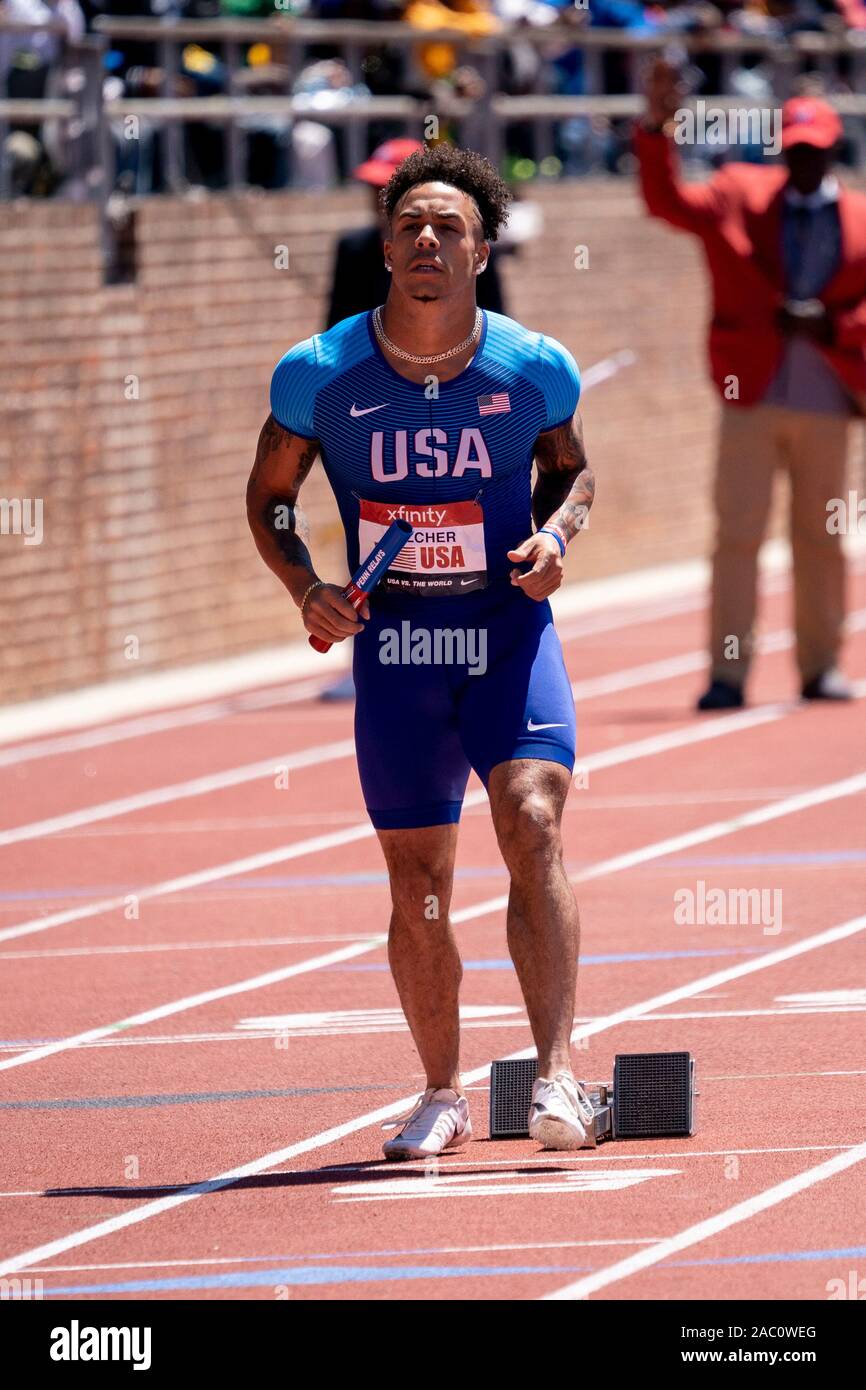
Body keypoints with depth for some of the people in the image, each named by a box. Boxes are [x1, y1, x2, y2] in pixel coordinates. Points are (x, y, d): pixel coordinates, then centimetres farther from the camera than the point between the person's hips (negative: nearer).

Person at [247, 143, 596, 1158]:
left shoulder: (533, 368, -7)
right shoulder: (321, 375, -8)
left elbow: (571, 470, 13)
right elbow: (269, 496, 7)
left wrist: (555, 534, -8)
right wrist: (305, 588, -10)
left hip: (510, 631, -1)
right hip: (392, 647, 1)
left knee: (532, 823, -21)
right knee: (417, 881, 6)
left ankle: (557, 1076, -23)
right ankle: (443, 1095, 24)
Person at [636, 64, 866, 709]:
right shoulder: (739, 195, 5)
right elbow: (669, 201, -9)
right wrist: (656, 131, -23)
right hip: (752, 396, -1)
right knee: (737, 534, -5)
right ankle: (728, 674, -4)